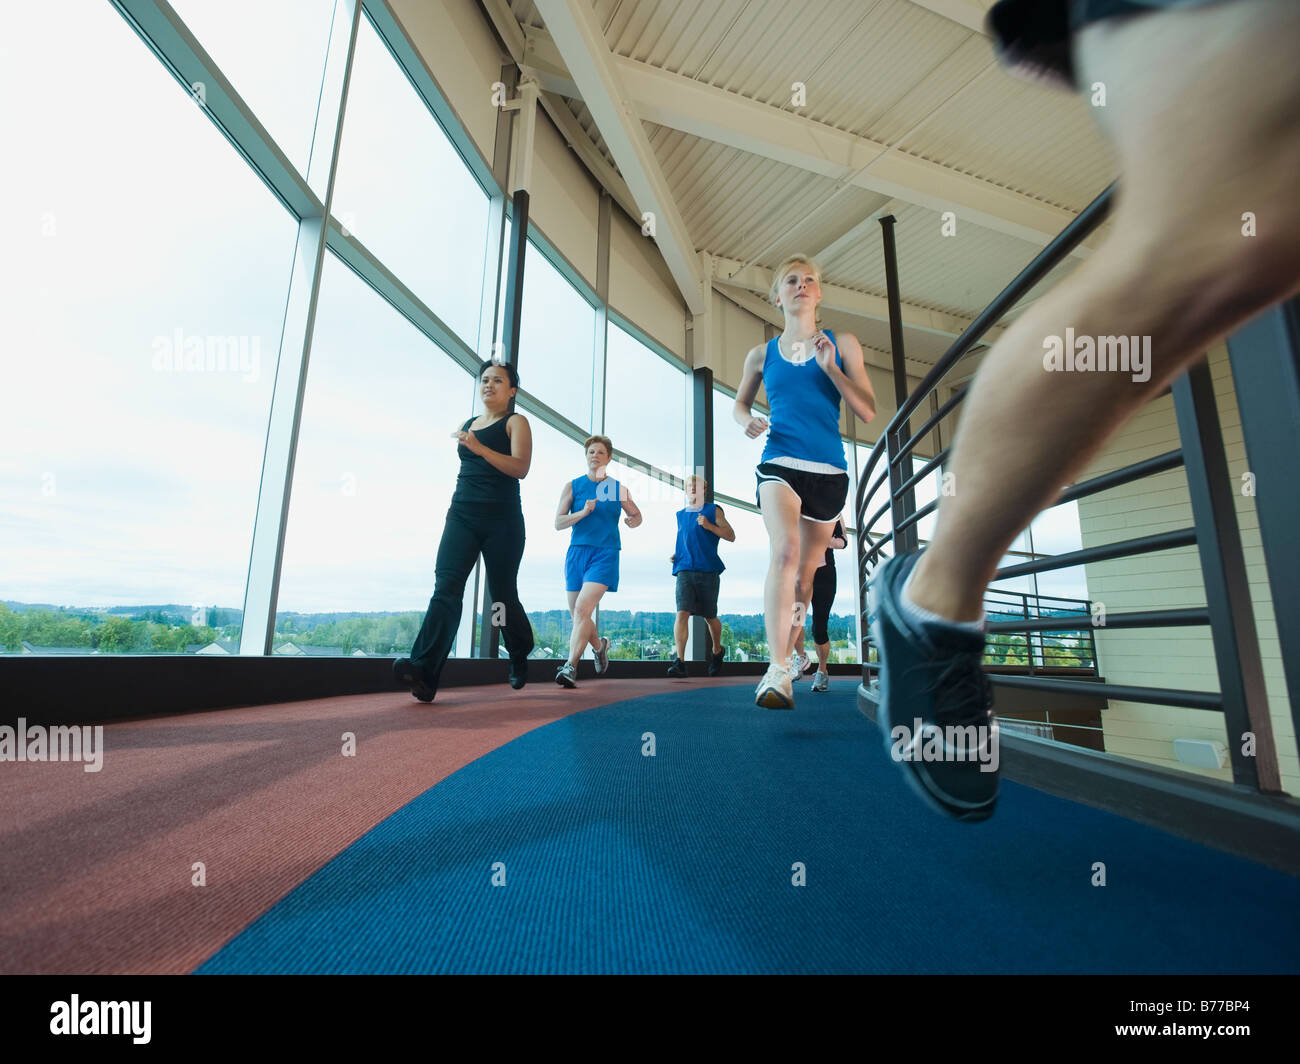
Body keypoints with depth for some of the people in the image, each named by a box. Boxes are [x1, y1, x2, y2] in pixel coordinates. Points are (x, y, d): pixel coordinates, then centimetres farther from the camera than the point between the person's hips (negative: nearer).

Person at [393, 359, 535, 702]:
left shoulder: (516, 422, 4)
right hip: (462, 516, 4)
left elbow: (520, 468, -12)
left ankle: (520, 657, 28)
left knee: (502, 596, 2)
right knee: (446, 586, -15)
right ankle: (424, 673, -26)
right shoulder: (467, 425, 21)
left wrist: (478, 447, -22)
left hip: (501, 520, -4)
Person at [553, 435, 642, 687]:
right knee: (577, 614, 10)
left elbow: (637, 515, 19)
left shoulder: (618, 489, 7)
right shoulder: (572, 486, 7)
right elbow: (558, 522, 2)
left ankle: (571, 666, -18)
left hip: (606, 553, -3)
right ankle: (600, 645, 39)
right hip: (577, 552, 3)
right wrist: (583, 512, -14)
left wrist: (633, 520, -5)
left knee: (583, 608, -20)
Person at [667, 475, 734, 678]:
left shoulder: (713, 510, 6)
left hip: (708, 571, -2)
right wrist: (675, 554, 14)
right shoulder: (680, 514, 18)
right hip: (684, 570, 2)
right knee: (682, 613, -16)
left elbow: (731, 536, 0)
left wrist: (709, 525, -13)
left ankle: (716, 651, 36)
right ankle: (679, 661, -18)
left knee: (710, 617, 10)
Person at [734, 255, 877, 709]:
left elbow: (868, 411, 2)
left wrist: (830, 367, -10)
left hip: (828, 469, 2)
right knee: (785, 551, -27)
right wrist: (747, 422, -1)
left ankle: (786, 654, 28)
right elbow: (740, 403, 23)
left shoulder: (842, 345, 9)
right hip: (779, 463, -1)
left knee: (806, 572, 9)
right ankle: (778, 670, -28)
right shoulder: (762, 355, 11)